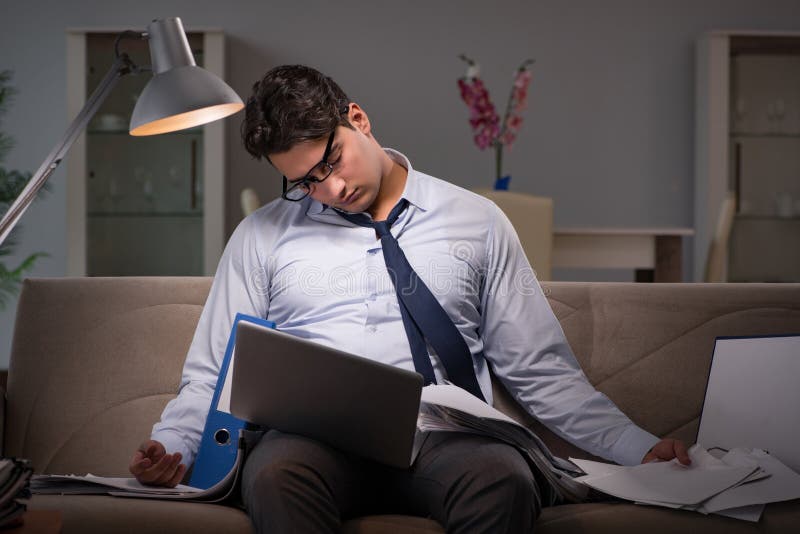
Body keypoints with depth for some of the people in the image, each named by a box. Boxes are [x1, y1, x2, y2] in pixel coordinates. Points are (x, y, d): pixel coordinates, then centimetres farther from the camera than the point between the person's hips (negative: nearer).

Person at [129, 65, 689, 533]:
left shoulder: (476, 221, 15)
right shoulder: (261, 237, 16)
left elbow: (540, 372, 15)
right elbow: (214, 374, 16)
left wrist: (637, 446, 3)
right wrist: (173, 445, -5)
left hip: (447, 436, 1)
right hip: (317, 439, 0)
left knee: (505, 478, -36)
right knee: (274, 473, -38)